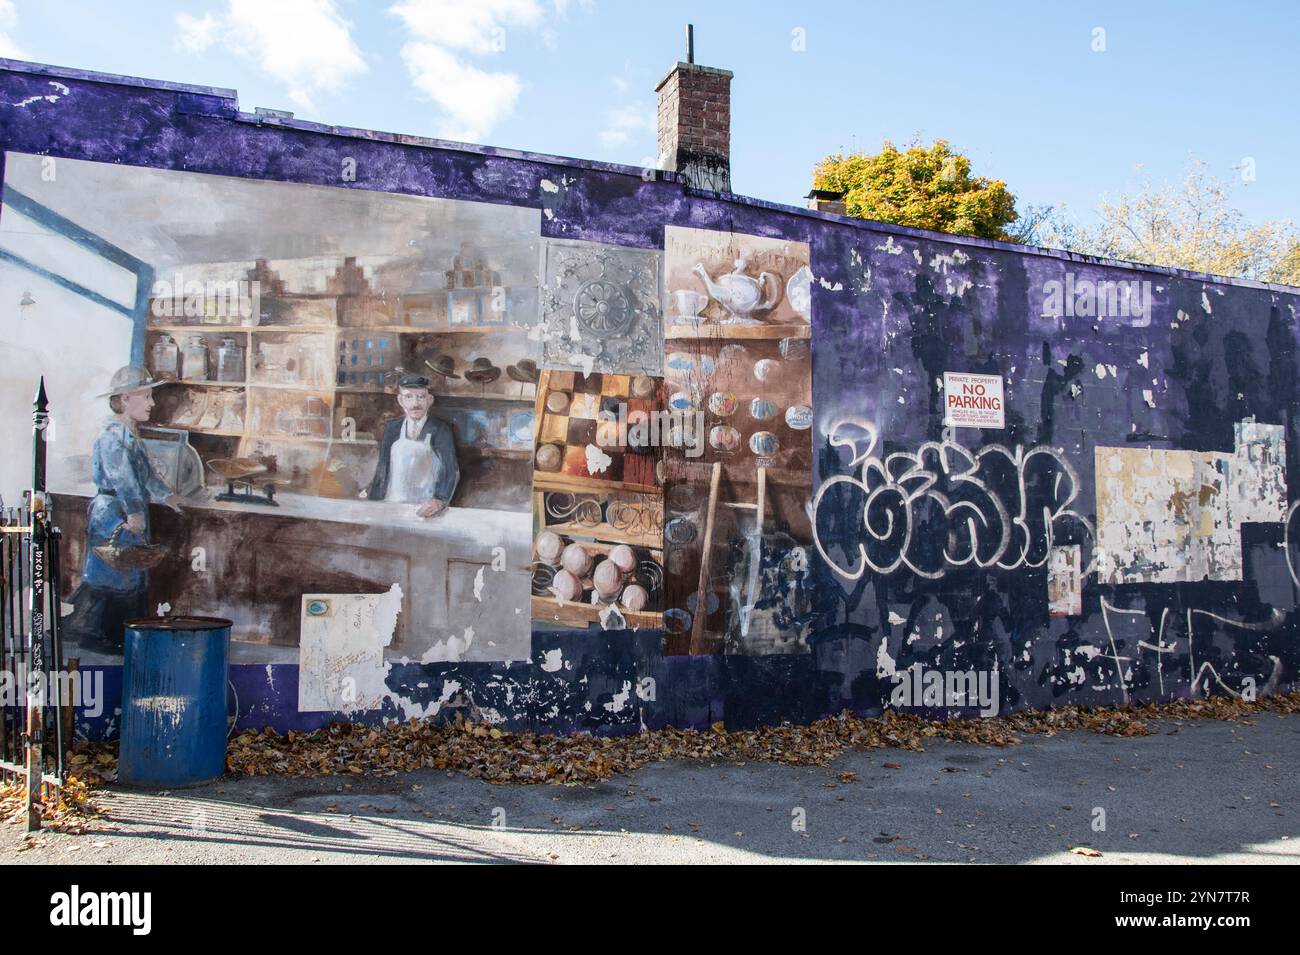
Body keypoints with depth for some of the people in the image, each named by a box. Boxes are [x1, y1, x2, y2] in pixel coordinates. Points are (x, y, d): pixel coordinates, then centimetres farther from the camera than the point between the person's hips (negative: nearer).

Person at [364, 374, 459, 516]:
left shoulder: (440, 430, -2)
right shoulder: (392, 428, 9)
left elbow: (451, 471, -12)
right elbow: (382, 469, 9)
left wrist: (440, 500, -29)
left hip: (424, 508, -2)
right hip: (392, 505, 2)